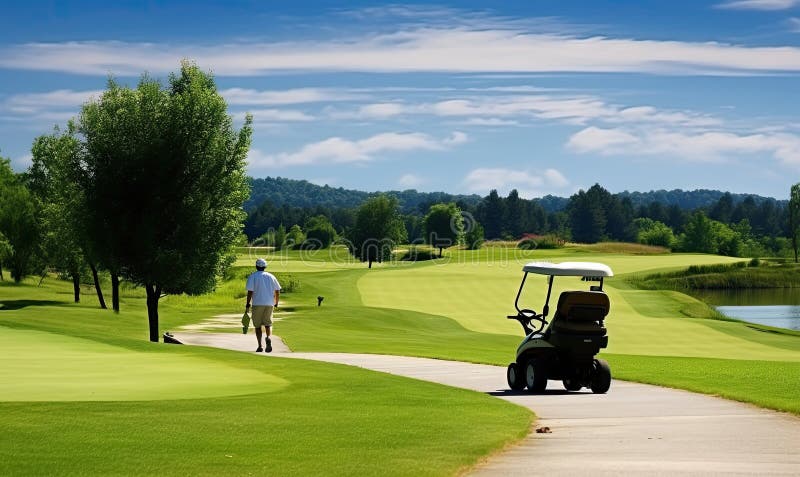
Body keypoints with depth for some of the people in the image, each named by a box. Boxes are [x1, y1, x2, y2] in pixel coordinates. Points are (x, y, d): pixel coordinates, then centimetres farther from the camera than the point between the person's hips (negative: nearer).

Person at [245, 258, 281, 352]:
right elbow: (277, 291, 10)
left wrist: (248, 304, -6)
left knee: (257, 326, 7)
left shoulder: (253, 276, -1)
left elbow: (250, 291, -10)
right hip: (269, 304, 2)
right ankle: (268, 338, -21)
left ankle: (260, 346, 0)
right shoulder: (271, 276, 10)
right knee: (268, 324, 9)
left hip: (257, 304, -2)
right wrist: (276, 303, 20)